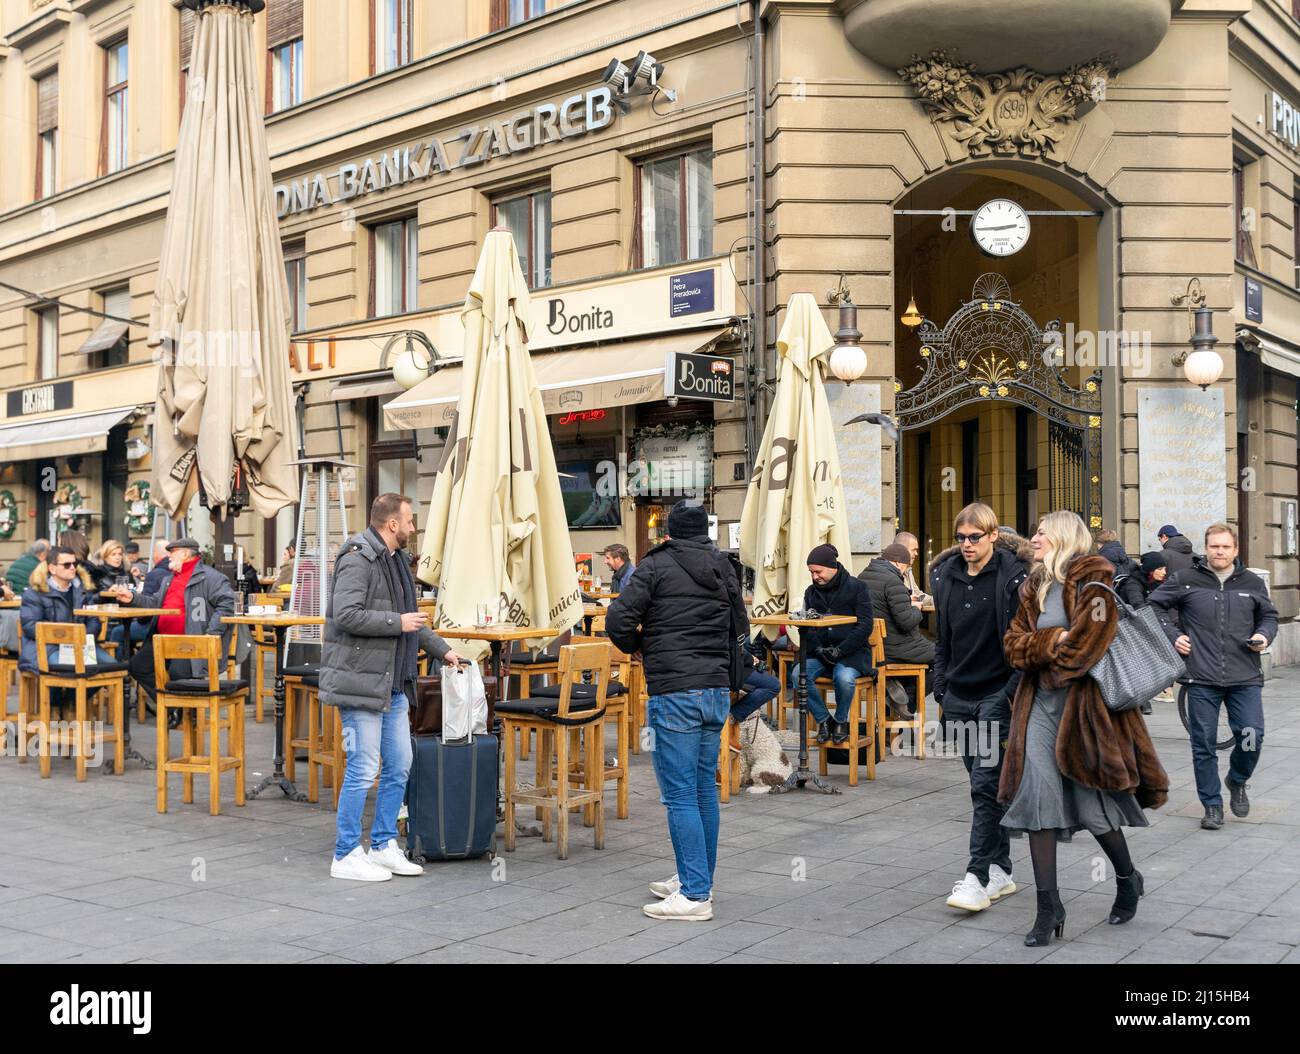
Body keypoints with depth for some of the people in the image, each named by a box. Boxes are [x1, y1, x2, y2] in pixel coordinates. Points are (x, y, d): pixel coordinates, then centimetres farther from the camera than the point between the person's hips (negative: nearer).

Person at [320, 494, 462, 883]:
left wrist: (441, 649, 28)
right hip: (361, 682, -10)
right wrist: (398, 622, -19)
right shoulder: (357, 560, -14)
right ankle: (346, 856, 7)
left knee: (399, 766, 12)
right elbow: (345, 615, -25)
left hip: (393, 685, 10)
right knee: (363, 769, -4)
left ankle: (384, 846, 23)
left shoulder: (395, 559, 18)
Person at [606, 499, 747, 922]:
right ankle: (697, 879, 25)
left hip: (674, 693, -6)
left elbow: (618, 620, -11)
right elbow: (740, 629, 19)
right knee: (705, 789, 15)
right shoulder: (723, 570, 12)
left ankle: (695, 895, -4)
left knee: (679, 795, -4)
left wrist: (637, 646, 7)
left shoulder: (657, 565, -4)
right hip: (717, 689, 7)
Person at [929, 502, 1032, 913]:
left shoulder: (1014, 575, -9)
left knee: (986, 784, -9)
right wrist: (940, 688, 13)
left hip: (997, 695, -6)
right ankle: (1000, 870, 20)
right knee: (983, 783, 11)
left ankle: (979, 876, -6)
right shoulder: (945, 575, 9)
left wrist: (1014, 692, -15)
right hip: (959, 696, 6)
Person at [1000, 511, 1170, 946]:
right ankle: (1048, 908, 1)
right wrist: (1053, 642, -11)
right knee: (1037, 797, -4)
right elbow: (1014, 644, 7)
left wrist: (1055, 665, -5)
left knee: (1092, 800, 2)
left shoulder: (1092, 579, -6)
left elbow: (1092, 634, -18)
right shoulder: (1034, 587, 15)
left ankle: (1128, 879, 31)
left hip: (1084, 702, -6)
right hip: (1040, 704, 6)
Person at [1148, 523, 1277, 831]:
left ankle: (1237, 781, 26)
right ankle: (1212, 805, 16)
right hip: (1202, 679, -1)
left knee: (1252, 736, -5)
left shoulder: (1252, 583, 8)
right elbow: (1154, 605, 10)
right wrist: (1171, 635, 0)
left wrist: (1264, 635, 1)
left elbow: (1269, 616, 21)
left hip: (1245, 678, 2)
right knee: (1203, 745, 2)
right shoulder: (1185, 580, 1)